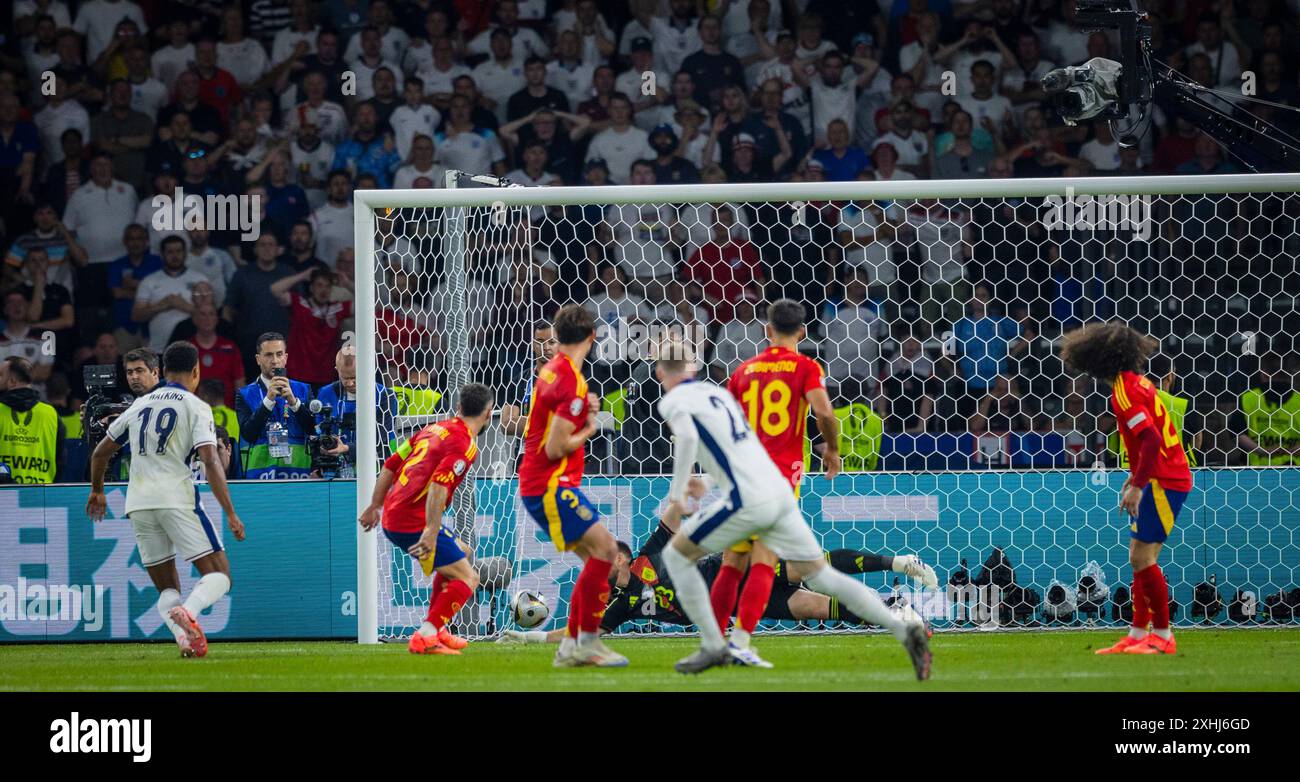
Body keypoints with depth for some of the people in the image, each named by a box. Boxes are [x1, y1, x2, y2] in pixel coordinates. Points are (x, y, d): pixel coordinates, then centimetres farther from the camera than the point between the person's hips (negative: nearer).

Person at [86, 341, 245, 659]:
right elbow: (210, 462, -12)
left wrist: (97, 492, 41)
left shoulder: (139, 405, 17)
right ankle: (188, 612, -33)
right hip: (176, 498, -5)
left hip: (138, 502, 5)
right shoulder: (196, 408, 1)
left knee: (167, 588, 13)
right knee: (218, 576, -4)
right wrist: (231, 513, -11)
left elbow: (100, 453, 24)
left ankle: (184, 636, -14)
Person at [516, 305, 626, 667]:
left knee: (597, 556, 11)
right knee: (604, 547, -16)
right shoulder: (572, 383, -18)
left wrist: (584, 413, 12)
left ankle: (570, 646, 12)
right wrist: (588, 430, -4)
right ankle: (588, 641, -15)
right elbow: (555, 448, -21)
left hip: (538, 484, 10)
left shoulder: (552, 369, 12)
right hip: (550, 486, -10)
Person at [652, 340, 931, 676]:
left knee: (676, 555, 11)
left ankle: (712, 646, 9)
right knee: (820, 575, 9)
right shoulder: (715, 391, 23)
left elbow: (687, 436, -20)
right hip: (780, 492, 7)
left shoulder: (674, 402, 1)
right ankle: (906, 630, -4)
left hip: (748, 500, -7)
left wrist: (676, 496, -20)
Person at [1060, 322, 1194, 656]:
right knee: (1140, 558, 12)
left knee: (1142, 558, -9)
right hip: (1166, 478, 10)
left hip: (1163, 482, -10)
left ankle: (1162, 637, -5)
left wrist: (1137, 485, -25)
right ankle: (1138, 635, 14)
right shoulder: (1137, 382, 13)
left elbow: (1151, 440, -26)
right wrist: (1136, 474, 27)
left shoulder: (1124, 392, -17)